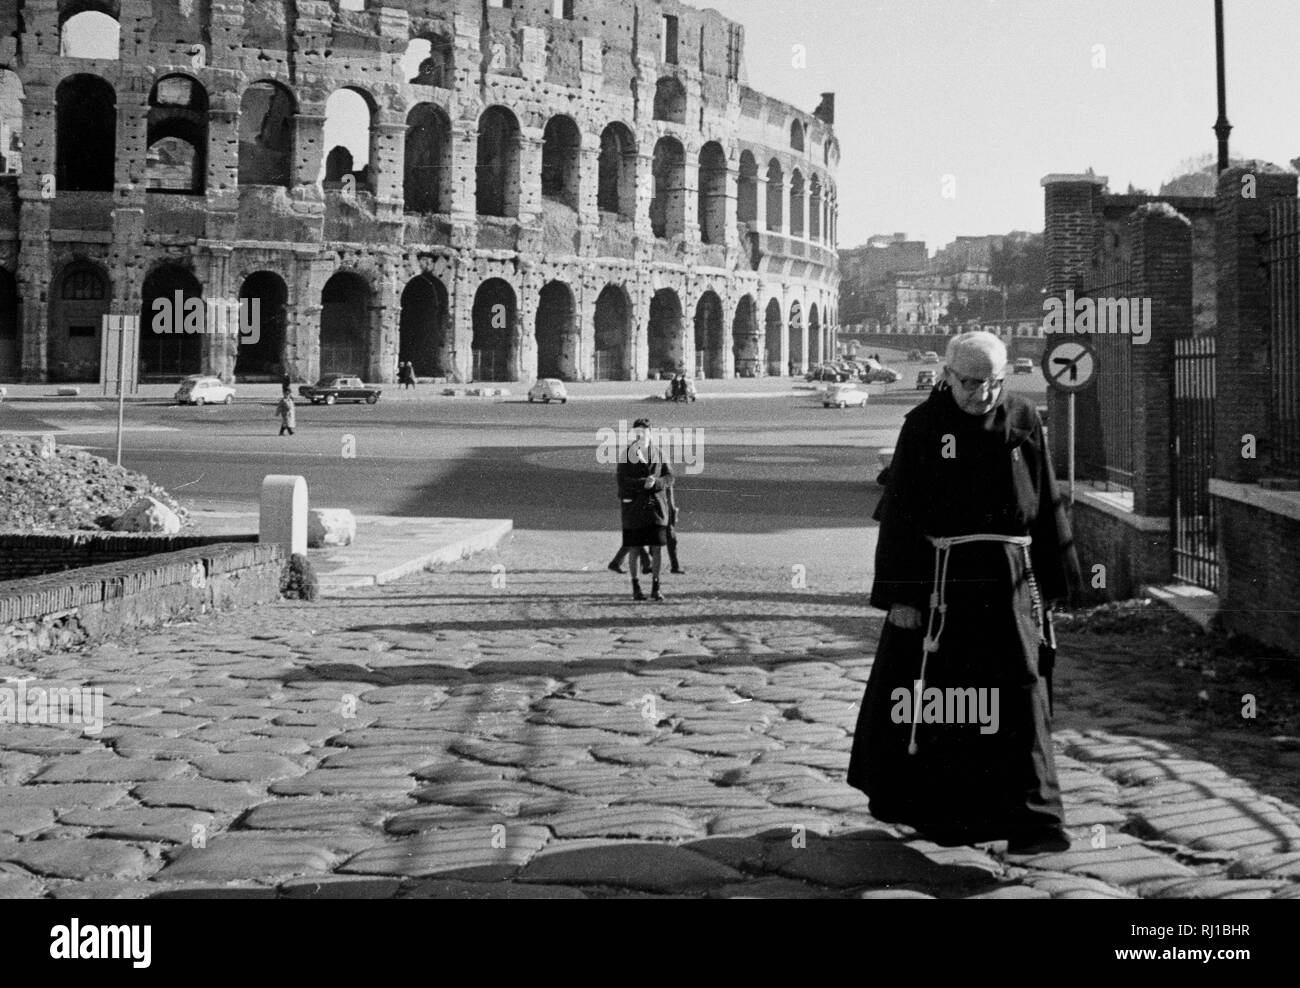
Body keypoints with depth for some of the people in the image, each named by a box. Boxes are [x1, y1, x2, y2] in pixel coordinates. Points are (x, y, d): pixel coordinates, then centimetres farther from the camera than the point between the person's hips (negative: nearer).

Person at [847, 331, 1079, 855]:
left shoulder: (1023, 420, 6)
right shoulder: (923, 426, -1)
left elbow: (1047, 507, 12)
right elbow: (900, 512, -3)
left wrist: (1053, 582, 11)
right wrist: (900, 594, -8)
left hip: (1009, 578, 1)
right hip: (938, 577, -1)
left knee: (1021, 692, -5)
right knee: (928, 689, 7)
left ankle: (1032, 820, -4)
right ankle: (921, 805, 27)